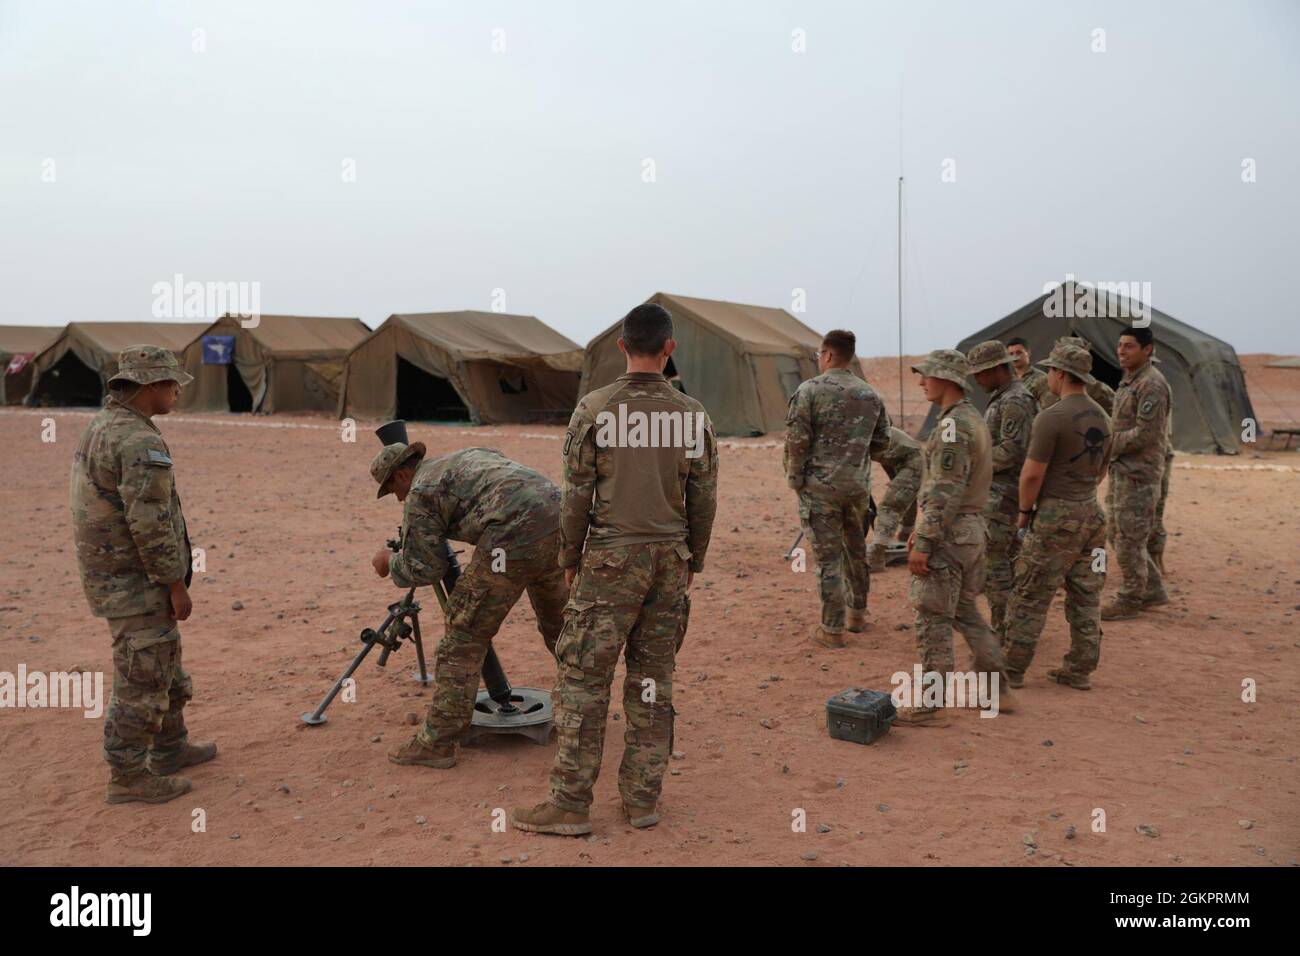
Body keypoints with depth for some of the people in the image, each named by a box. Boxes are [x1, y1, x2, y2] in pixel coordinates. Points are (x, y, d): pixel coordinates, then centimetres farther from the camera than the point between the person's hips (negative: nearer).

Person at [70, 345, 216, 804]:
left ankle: (170, 748, 33)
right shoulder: (140, 442, -22)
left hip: (107, 571, 10)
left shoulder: (99, 426, 10)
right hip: (136, 581, -10)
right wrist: (177, 586, -16)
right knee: (142, 676, 0)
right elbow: (150, 525, -24)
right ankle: (128, 775, 10)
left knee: (163, 662, 21)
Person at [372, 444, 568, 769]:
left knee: (465, 634, 3)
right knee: (558, 621, 28)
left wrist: (390, 562, 27)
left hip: (515, 535, -8)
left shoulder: (419, 493, 9)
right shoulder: (468, 456, 31)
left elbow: (423, 568, 8)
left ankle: (437, 742, 7)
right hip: (557, 517, 8)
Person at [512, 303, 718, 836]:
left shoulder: (594, 410, -7)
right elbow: (703, 500, 5)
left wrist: (570, 557, 8)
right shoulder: (692, 416, 1)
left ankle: (570, 806, 6)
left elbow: (577, 495, -5)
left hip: (612, 560, -3)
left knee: (583, 679, 2)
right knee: (653, 680, 10)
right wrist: (692, 562, 17)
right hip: (670, 558, 4)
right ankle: (642, 799, 16)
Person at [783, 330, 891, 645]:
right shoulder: (871, 395, 7)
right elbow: (881, 442, 12)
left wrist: (794, 477, -1)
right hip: (858, 485, 5)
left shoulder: (810, 390, -9)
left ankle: (832, 629, 5)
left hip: (820, 485, -5)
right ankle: (857, 614, 33)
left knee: (828, 556, 0)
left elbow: (796, 440, -13)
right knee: (856, 550, 20)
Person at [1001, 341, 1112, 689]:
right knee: (1086, 596, 12)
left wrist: (1024, 510, -3)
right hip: (1091, 513, 8)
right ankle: (1080, 669, 17)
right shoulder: (1102, 417, 9)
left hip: (1055, 517, -8)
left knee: (1030, 596, 0)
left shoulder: (1052, 416, -16)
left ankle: (1012, 668, 6)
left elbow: (1032, 473, -17)